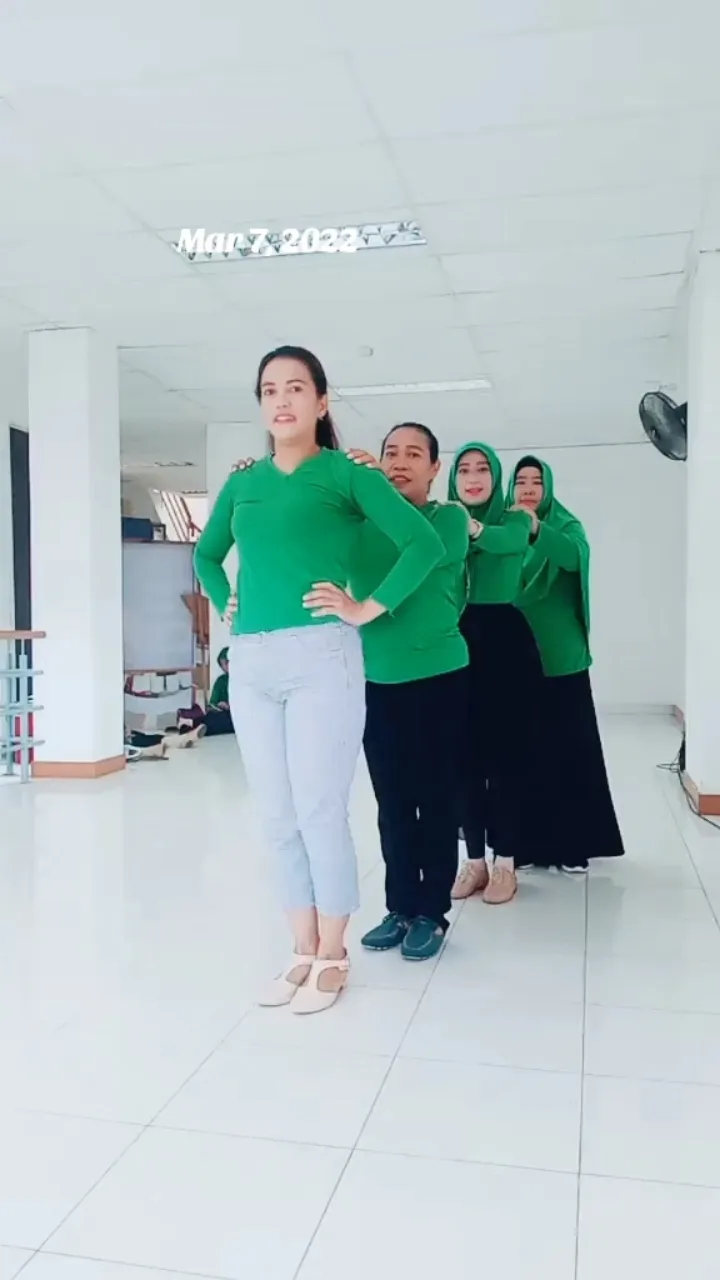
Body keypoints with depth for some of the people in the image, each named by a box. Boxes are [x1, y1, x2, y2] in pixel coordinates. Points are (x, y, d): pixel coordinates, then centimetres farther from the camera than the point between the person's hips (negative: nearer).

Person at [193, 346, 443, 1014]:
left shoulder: (346, 474, 1)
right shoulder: (242, 482, 15)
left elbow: (425, 543, -8)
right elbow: (205, 554, 31)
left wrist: (367, 609, -8)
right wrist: (226, 605, 15)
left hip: (321, 657, -5)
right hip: (251, 663, 5)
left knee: (319, 810, -2)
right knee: (277, 815, 9)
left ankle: (331, 956, 15)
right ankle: (303, 951, 23)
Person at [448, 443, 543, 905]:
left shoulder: (515, 519, 2)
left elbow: (512, 541, -21)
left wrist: (473, 527, -40)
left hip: (506, 645, -2)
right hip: (459, 645, 2)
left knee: (507, 753, 1)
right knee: (467, 754, 7)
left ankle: (506, 863, 10)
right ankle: (475, 860, 18)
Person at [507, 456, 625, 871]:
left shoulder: (566, 525, 3)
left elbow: (577, 556, -20)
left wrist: (537, 529, -34)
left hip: (561, 657, -1)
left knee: (568, 747, 1)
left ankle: (572, 843, 11)